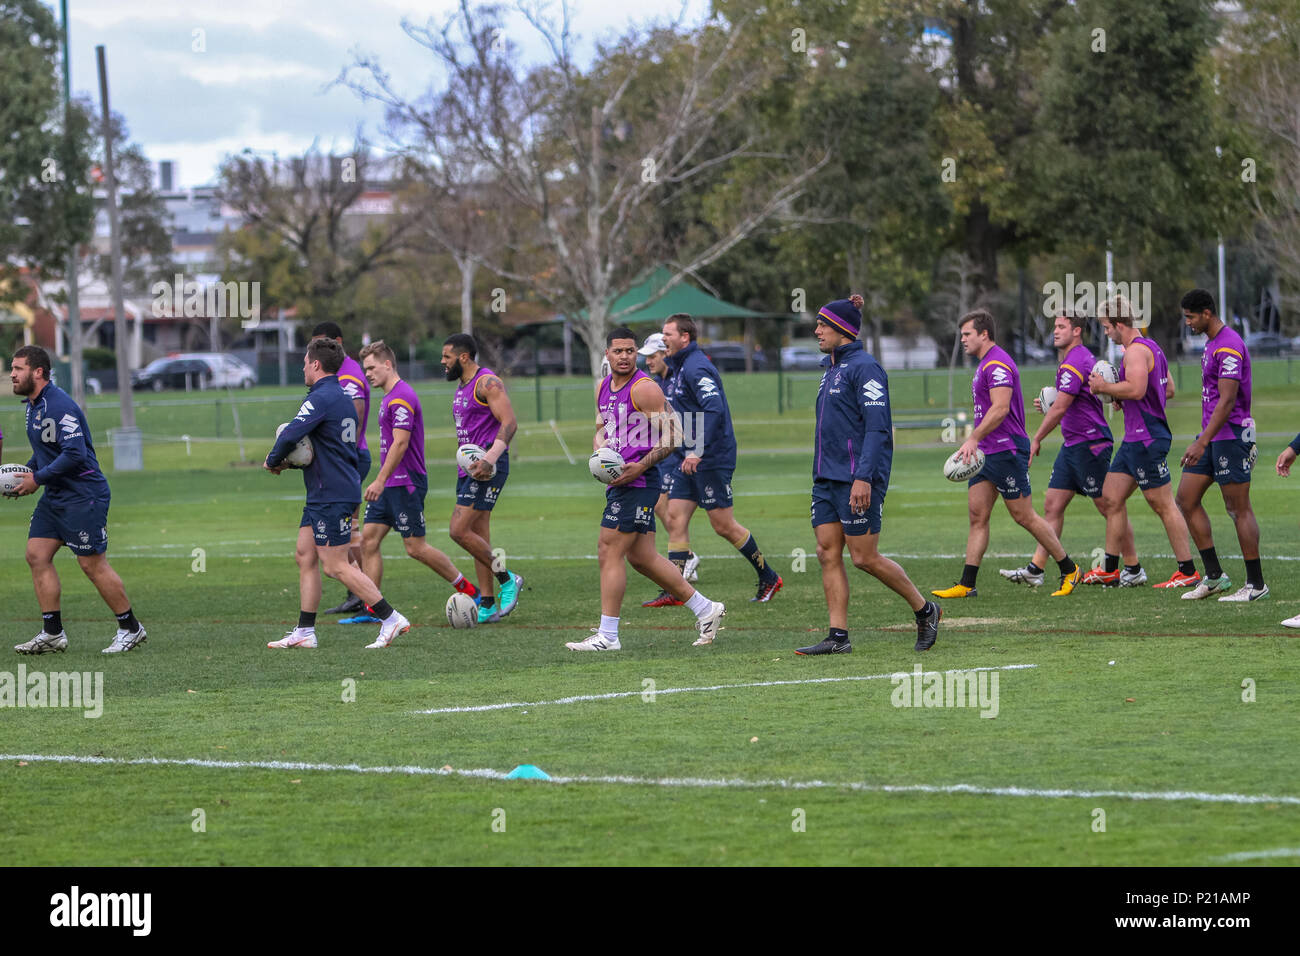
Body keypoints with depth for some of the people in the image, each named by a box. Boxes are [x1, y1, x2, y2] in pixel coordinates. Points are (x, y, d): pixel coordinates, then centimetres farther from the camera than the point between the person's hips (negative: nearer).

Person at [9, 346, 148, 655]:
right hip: (55, 498, 10)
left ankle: (131, 629, 9)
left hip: (83, 496, -10)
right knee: (37, 556, 3)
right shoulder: (33, 404, 12)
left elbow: (75, 453, -26)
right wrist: (27, 470, 8)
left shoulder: (60, 405, -20)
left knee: (92, 564, -5)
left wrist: (38, 478, -18)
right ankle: (52, 634, 6)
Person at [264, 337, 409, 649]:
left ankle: (391, 619, -7)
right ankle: (305, 632, 13)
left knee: (336, 565, -8)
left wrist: (273, 460, -6)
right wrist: (289, 458, 7)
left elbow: (290, 436, -26)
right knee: (305, 556, 12)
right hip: (323, 493, 10)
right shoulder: (343, 397, 15)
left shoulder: (321, 398, -17)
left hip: (331, 494, -10)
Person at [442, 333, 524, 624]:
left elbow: (509, 422, -20)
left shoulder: (487, 383, -11)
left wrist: (490, 458, -29)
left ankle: (507, 580, -3)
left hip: (487, 469, -10)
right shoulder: (462, 387, 19)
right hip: (468, 469, 10)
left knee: (459, 530, -15)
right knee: (479, 539, 8)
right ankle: (488, 605, 10)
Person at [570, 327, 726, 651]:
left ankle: (607, 635, -5)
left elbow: (671, 437, -13)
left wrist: (640, 466, -21)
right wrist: (599, 449, 5)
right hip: (618, 480, 9)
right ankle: (705, 609, 21)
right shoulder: (604, 387, 14)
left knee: (610, 552, -10)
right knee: (641, 557, 11)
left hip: (637, 482, -9)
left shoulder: (644, 388, -11)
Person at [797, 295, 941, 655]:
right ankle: (838, 636, 2)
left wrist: (863, 477, -25)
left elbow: (878, 427, -19)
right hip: (827, 478, 9)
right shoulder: (831, 368, 16)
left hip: (856, 480, -9)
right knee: (828, 554, 2)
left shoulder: (864, 367, -12)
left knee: (865, 558, -5)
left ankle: (924, 610, 12)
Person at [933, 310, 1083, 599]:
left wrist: (973, 439, -30)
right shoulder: (986, 364, 17)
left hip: (1006, 451, -10)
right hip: (987, 453, 10)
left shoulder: (997, 364, -16)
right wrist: (975, 443, 23)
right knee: (977, 515, 3)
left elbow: (1000, 408, -26)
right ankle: (966, 584, 0)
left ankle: (1070, 571, 8)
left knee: (1024, 516, -4)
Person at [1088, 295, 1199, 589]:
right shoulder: (1151, 347, 18)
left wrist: (1104, 387, -13)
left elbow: (1136, 388, -28)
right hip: (1135, 440, 11)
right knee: (1111, 498, 11)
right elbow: (1169, 390, 22)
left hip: (1146, 440, -11)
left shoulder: (1136, 351, -15)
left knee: (1163, 505, -7)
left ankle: (1188, 572, -4)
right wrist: (1122, 397, 18)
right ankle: (1111, 569, 15)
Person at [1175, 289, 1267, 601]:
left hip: (1231, 434, -10)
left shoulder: (1228, 346, -17)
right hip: (1213, 436, 10)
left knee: (1239, 509, -5)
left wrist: (1202, 442, -26)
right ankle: (1214, 576, 10)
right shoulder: (1211, 343, 15)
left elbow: (1227, 400, -23)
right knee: (1186, 499, 7)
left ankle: (1256, 584, 1)